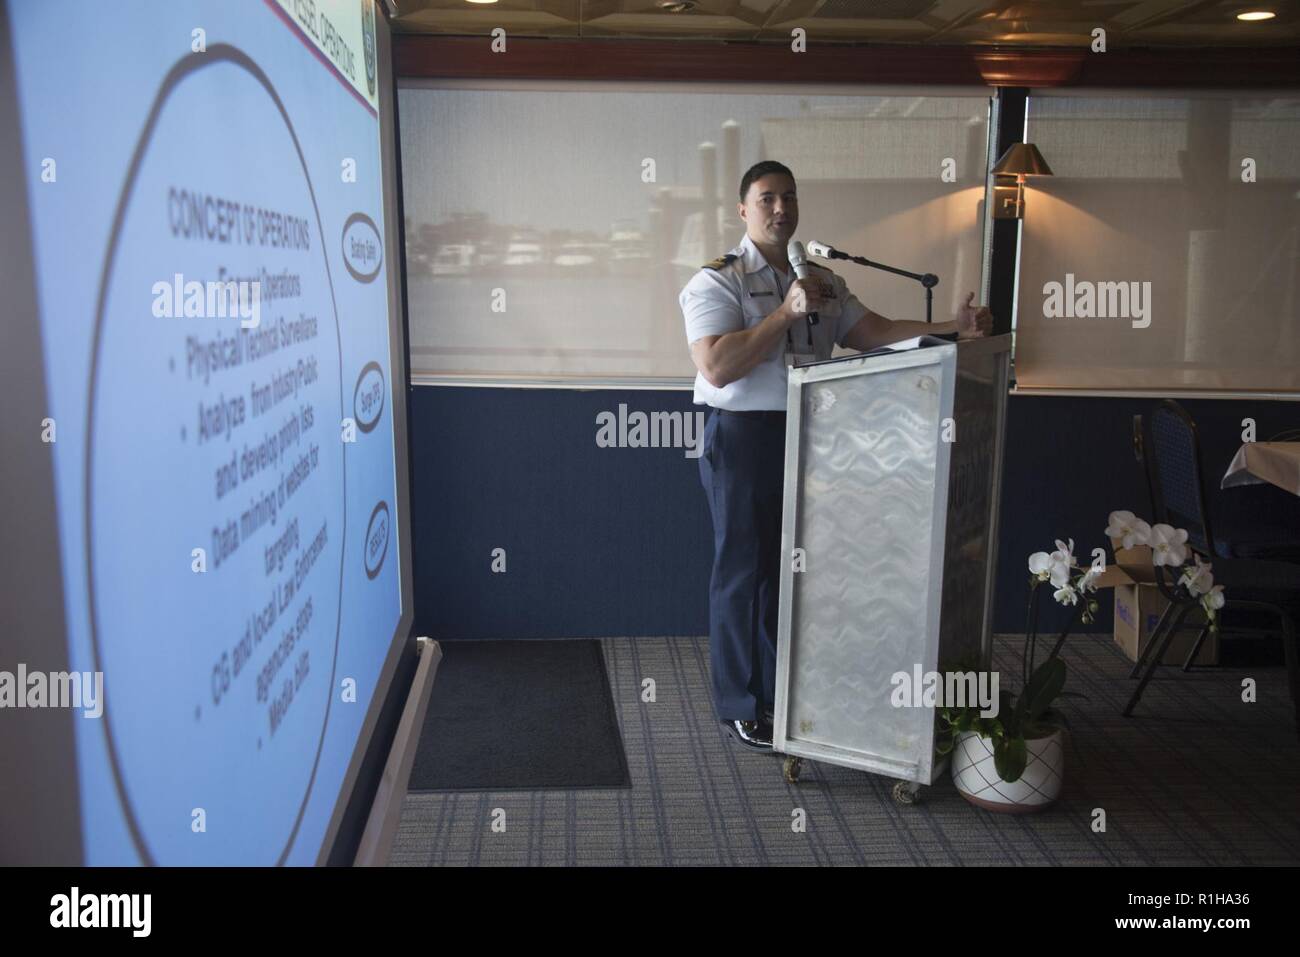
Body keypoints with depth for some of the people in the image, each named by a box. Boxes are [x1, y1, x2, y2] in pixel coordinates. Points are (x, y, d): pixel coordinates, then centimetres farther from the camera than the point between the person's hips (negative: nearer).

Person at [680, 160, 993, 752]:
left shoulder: (822, 281, 14)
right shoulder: (718, 281, -7)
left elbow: (874, 333, 8)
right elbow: (716, 367, -20)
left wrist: (952, 329, -4)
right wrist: (788, 311, -21)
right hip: (745, 440, -6)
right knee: (745, 572, 2)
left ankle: (788, 690, 29)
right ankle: (741, 706, 16)